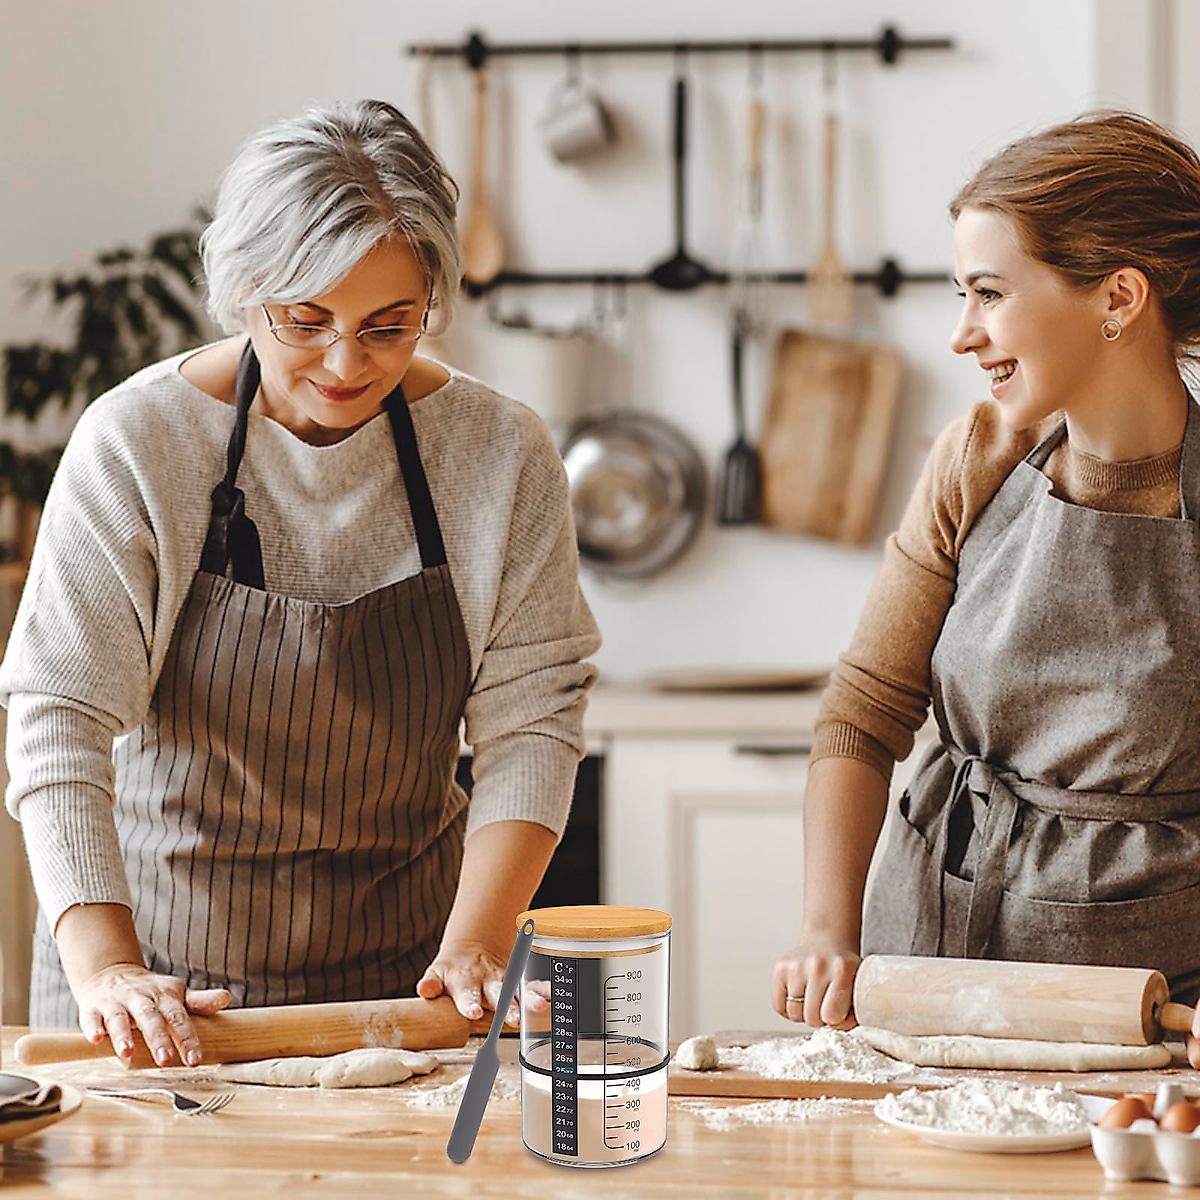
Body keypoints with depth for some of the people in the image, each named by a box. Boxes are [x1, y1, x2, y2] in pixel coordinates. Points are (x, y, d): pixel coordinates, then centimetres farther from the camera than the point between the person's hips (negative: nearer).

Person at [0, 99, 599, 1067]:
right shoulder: (134, 443, -12)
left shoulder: (504, 454, -5)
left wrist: (477, 943, -17)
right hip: (160, 955, -1)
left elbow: (529, 717, -5)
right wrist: (106, 969, -28)